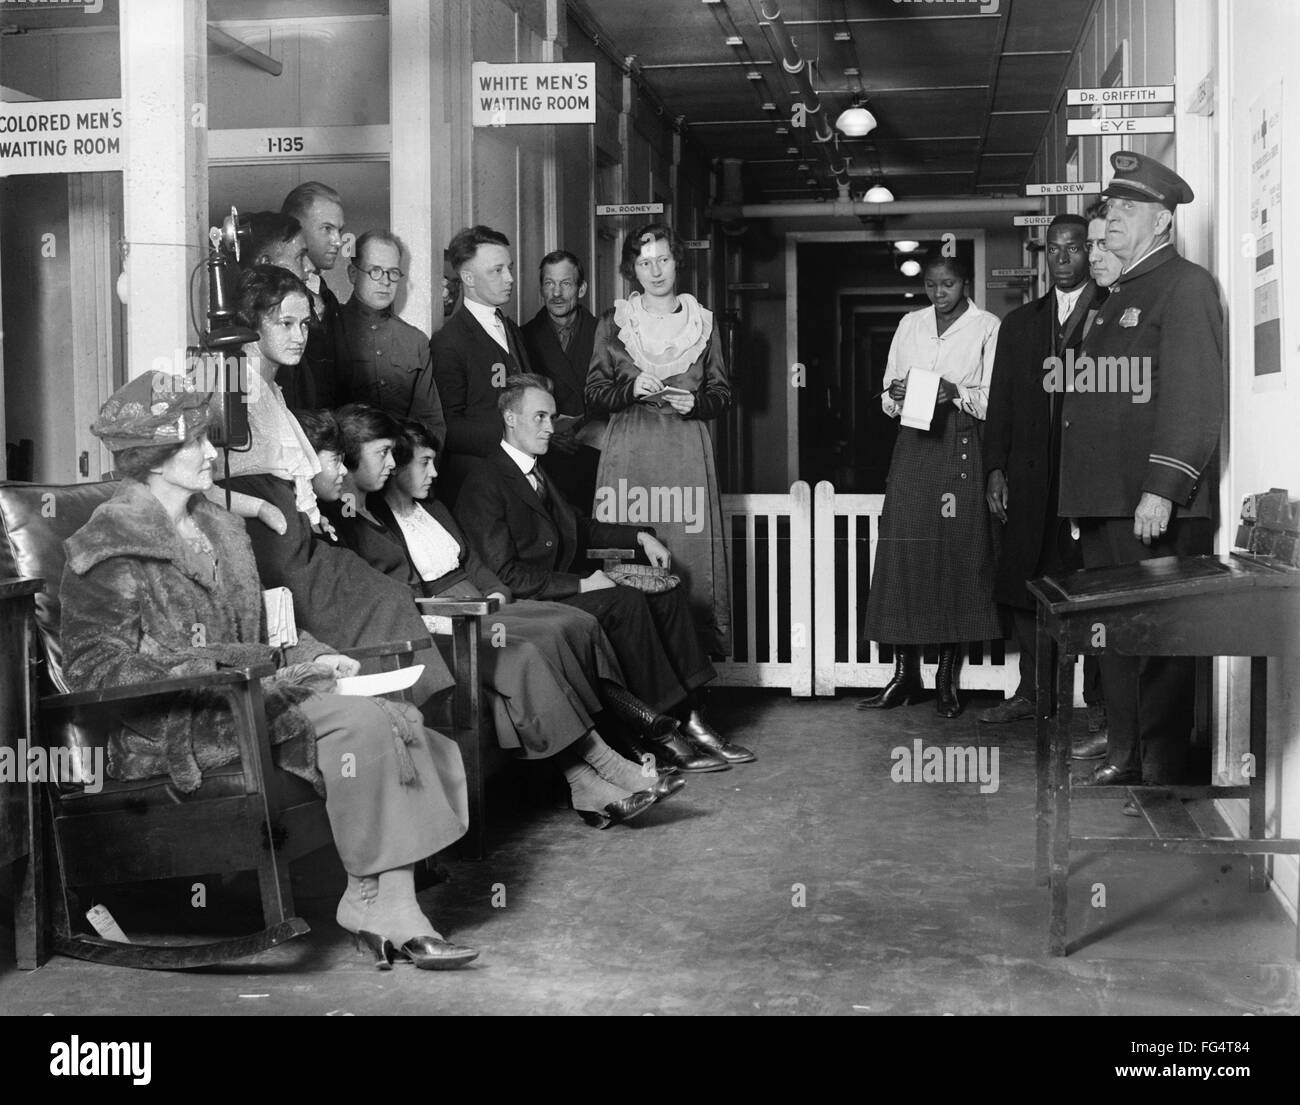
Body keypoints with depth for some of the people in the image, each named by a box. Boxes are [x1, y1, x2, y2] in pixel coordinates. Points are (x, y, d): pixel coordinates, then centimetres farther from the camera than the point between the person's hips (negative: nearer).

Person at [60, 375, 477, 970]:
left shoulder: (221, 530, 21)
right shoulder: (110, 549, -5)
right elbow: (94, 669, -11)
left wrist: (309, 657, 5)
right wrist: (212, 673, -19)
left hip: (243, 698, 8)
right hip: (170, 728, -8)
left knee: (392, 719, -18)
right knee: (355, 719, -26)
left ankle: (393, 908, -24)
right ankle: (367, 895, -15)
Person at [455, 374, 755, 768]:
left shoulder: (538, 473, 17)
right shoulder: (486, 485, -13)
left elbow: (581, 528, 29)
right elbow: (505, 574, -20)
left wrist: (640, 536, 14)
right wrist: (580, 584, -20)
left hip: (563, 587, 9)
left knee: (665, 593, -5)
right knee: (625, 600, -26)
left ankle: (688, 718, -9)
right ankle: (661, 732, -20)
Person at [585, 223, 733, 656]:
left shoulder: (702, 322, 11)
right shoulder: (614, 322, 8)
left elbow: (722, 393, 13)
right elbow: (594, 395, 6)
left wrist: (695, 403, -7)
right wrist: (631, 389, -12)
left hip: (686, 449, 1)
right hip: (629, 451, 0)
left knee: (689, 551, -5)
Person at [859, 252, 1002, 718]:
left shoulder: (987, 327, 4)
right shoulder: (910, 325, 14)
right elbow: (888, 401, 15)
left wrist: (957, 393, -17)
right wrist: (896, 395, -6)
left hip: (962, 447, -3)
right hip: (913, 445, 3)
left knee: (957, 553, -4)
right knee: (902, 553, -4)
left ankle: (947, 675, 4)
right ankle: (905, 672, 0)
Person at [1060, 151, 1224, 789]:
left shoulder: (1186, 286, -5)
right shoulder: (1116, 297, 23)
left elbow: (1195, 396, -15)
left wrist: (1163, 489, -22)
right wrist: (1083, 494, 15)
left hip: (1159, 508, -9)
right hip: (1104, 504, 9)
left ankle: (1163, 775, 3)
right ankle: (1125, 758, 21)